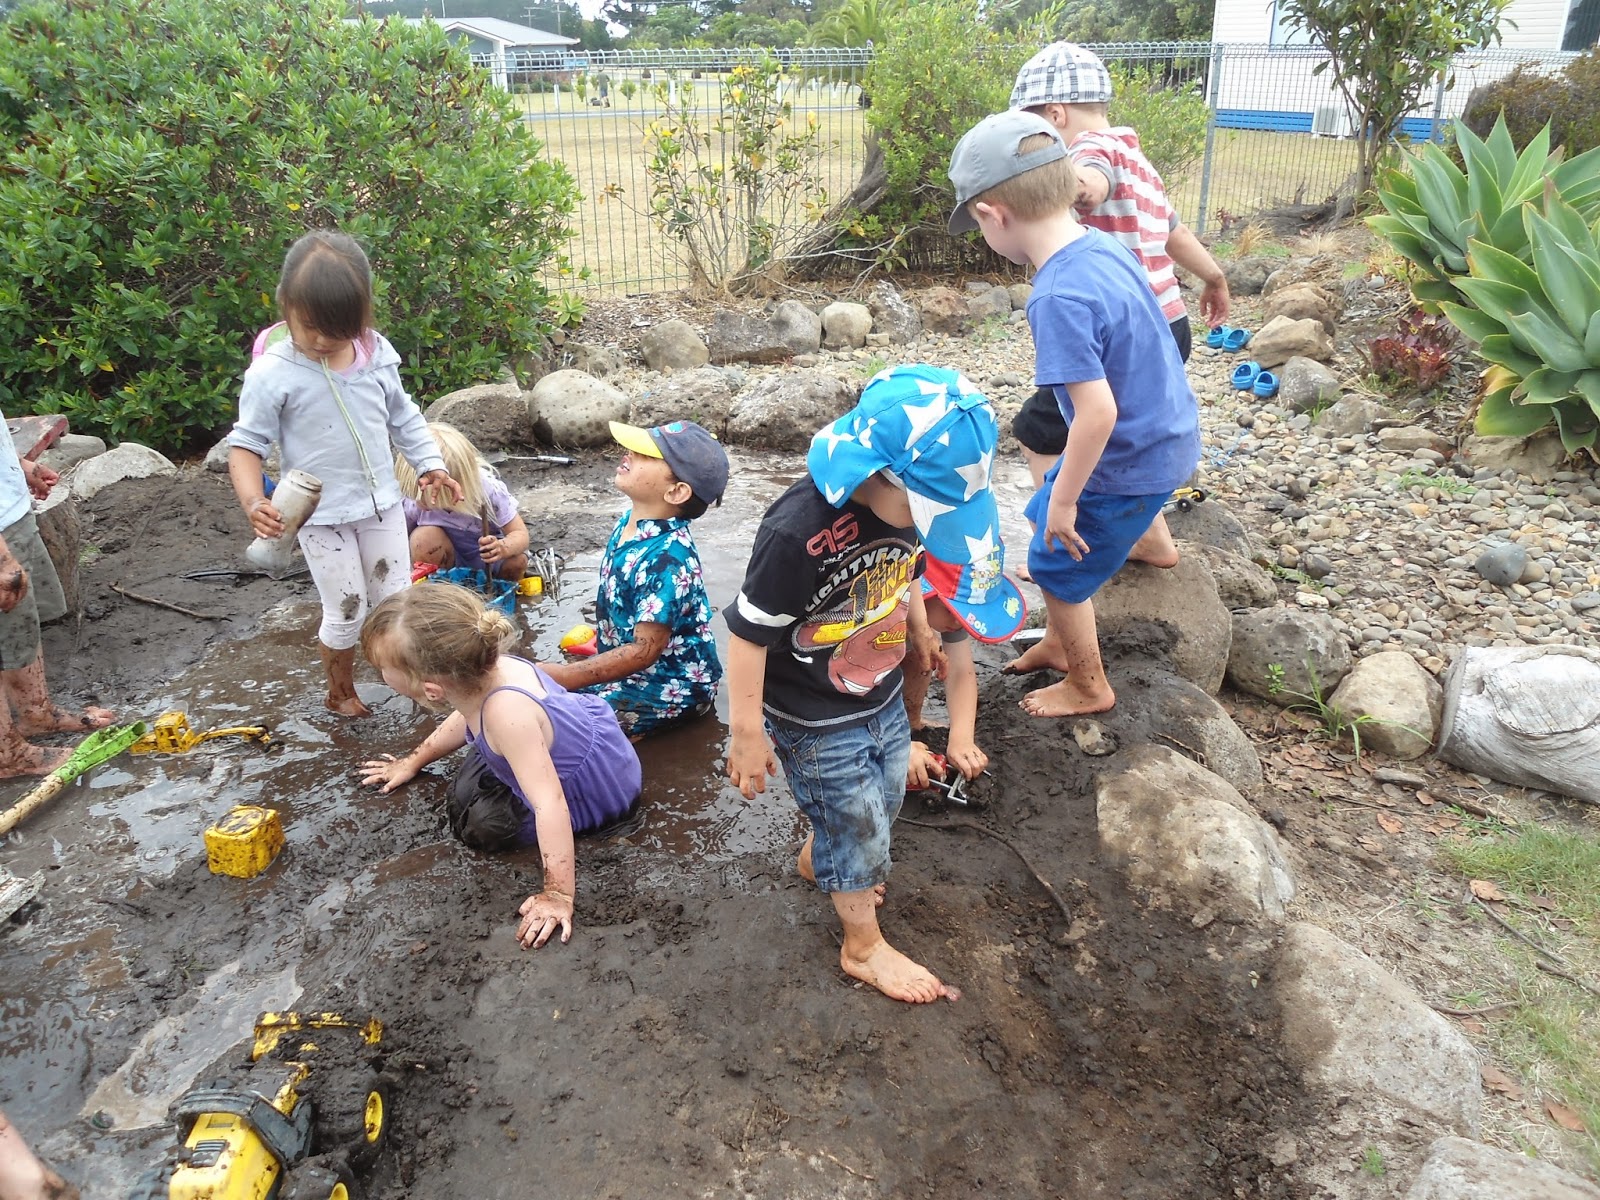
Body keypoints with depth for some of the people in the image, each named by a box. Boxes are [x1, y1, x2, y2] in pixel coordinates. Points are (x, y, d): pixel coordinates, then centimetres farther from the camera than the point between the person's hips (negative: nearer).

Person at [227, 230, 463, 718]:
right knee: (346, 612, 6)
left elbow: (403, 416, 10)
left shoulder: (377, 354, -5)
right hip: (322, 516, -3)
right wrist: (254, 502, -28)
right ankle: (340, 692, 32)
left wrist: (431, 464, 4)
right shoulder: (272, 374, -17)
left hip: (382, 503, 4)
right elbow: (246, 444, -13)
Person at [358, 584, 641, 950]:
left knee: (481, 826, -12)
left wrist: (558, 895, -37)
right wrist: (413, 761, 21)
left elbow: (550, 804, -41)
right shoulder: (482, 673, -16)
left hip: (599, 791, -7)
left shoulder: (506, 712, -42)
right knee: (467, 792, 8)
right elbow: (466, 717, 10)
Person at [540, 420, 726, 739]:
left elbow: (644, 650, -27)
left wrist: (565, 676, -26)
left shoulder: (667, 558, -30)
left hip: (673, 687, -8)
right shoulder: (629, 522, -3)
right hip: (628, 667, 9)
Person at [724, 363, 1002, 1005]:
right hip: (817, 722, -7)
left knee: (882, 803, 27)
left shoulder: (904, 499, -14)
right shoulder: (798, 532, -36)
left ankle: (816, 859, 58)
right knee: (859, 829, 11)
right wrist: (747, 737, -18)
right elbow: (748, 635, -26)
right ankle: (863, 946, 39)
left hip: (883, 697, 7)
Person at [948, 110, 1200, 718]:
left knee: (1057, 567, 12)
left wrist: (1064, 499, -19)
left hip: (1129, 465, -9)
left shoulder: (1058, 298, -31)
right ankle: (1058, 643, 46)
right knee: (1044, 516, 25)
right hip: (1166, 434, 9)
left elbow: (1098, 412, -33)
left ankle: (1089, 687, 35)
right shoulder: (1102, 246, -3)